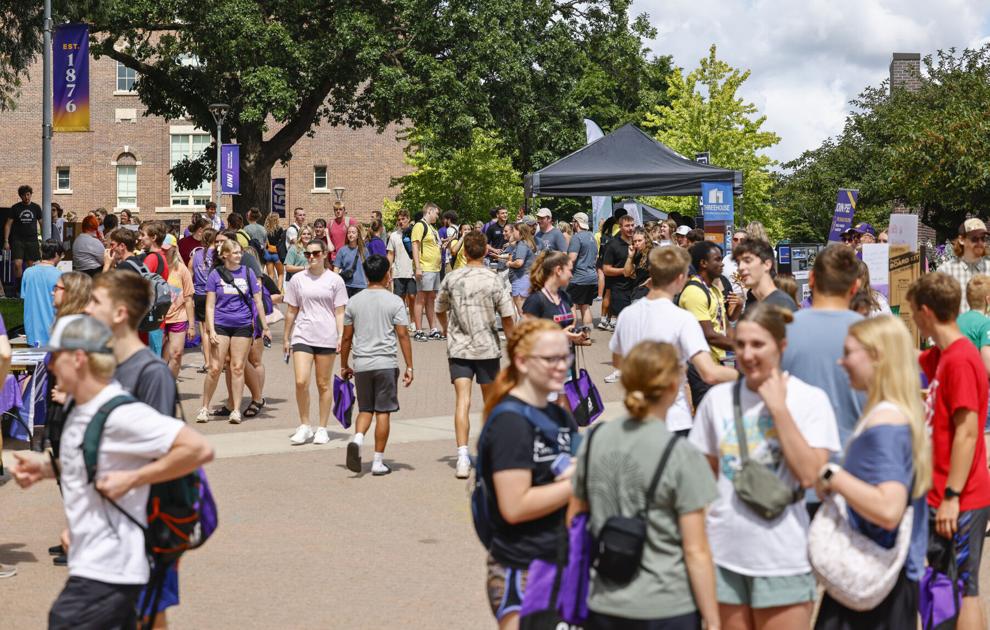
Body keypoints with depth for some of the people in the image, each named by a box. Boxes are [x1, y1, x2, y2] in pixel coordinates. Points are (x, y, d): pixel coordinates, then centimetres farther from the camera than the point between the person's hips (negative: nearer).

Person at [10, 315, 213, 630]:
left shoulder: (120, 414, -20)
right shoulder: (80, 410, 8)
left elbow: (199, 449, -25)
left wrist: (131, 479, -22)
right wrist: (45, 468, 8)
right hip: (89, 564, 9)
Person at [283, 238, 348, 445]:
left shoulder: (335, 280, 2)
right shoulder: (298, 279, 6)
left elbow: (340, 312, 2)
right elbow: (291, 311, 11)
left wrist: (341, 337, -7)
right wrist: (286, 338, 12)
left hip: (326, 337, -1)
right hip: (302, 336, 1)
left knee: (323, 384, 6)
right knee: (301, 382, -11)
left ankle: (322, 428, 17)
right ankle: (304, 426, 5)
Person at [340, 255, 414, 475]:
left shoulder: (354, 302, 5)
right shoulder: (394, 301, -4)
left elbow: (346, 338, 8)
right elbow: (403, 335, -7)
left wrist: (344, 366, 18)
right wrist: (409, 367, -4)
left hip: (361, 364, 3)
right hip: (386, 363, -3)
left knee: (365, 409, 15)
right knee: (383, 412, 4)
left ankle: (357, 438, -13)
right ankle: (378, 461, 6)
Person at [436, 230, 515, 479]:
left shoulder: (452, 278, 0)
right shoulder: (495, 280, -6)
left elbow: (440, 309, 15)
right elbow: (507, 318, -5)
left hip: (458, 348, 0)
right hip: (487, 347, 0)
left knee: (462, 400, -6)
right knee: (490, 399, 17)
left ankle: (462, 456, -19)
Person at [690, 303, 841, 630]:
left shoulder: (810, 398, -5)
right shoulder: (718, 398, 4)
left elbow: (810, 474, -17)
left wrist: (778, 408, -16)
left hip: (782, 562, -3)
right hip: (724, 554, 3)